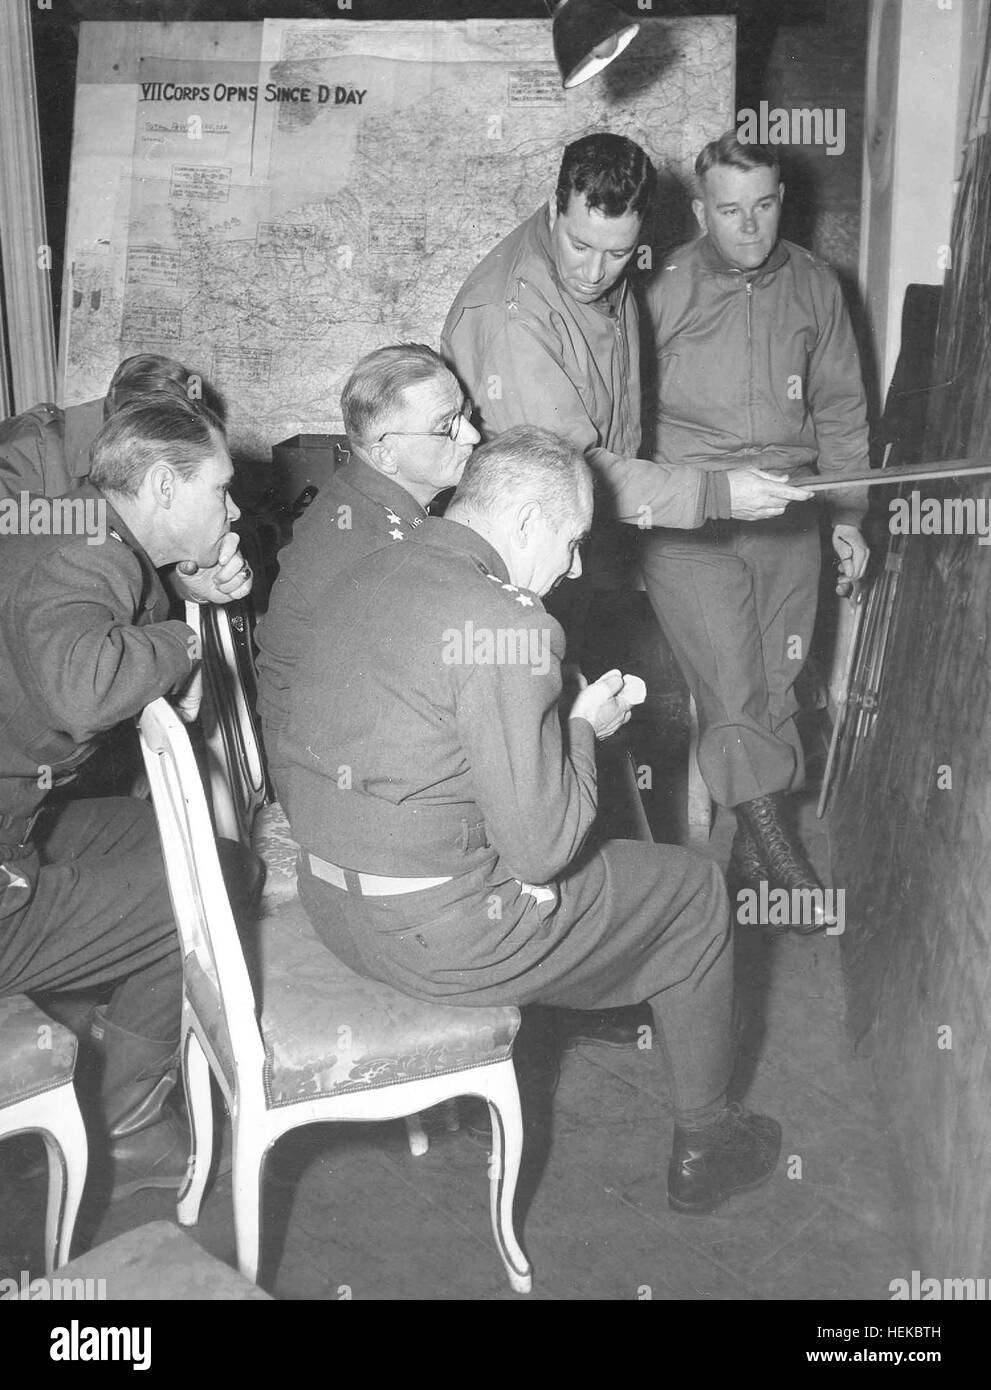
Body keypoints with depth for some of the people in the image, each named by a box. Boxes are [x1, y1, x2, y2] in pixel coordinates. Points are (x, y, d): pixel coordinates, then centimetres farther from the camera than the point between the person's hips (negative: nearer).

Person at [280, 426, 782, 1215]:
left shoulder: (365, 578, 3)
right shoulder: (507, 624, -24)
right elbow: (541, 848, -22)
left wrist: (559, 722, 10)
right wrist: (585, 725, -5)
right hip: (436, 933, -8)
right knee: (695, 891, 13)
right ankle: (704, 1147, 30)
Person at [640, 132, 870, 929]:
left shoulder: (814, 286, 6)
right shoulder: (662, 292, -5)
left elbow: (840, 408, 14)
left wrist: (848, 515, 13)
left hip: (789, 515, 4)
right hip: (687, 519, -3)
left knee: (775, 691, 7)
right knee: (734, 697, -11)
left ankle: (751, 860, 22)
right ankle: (782, 855, 3)